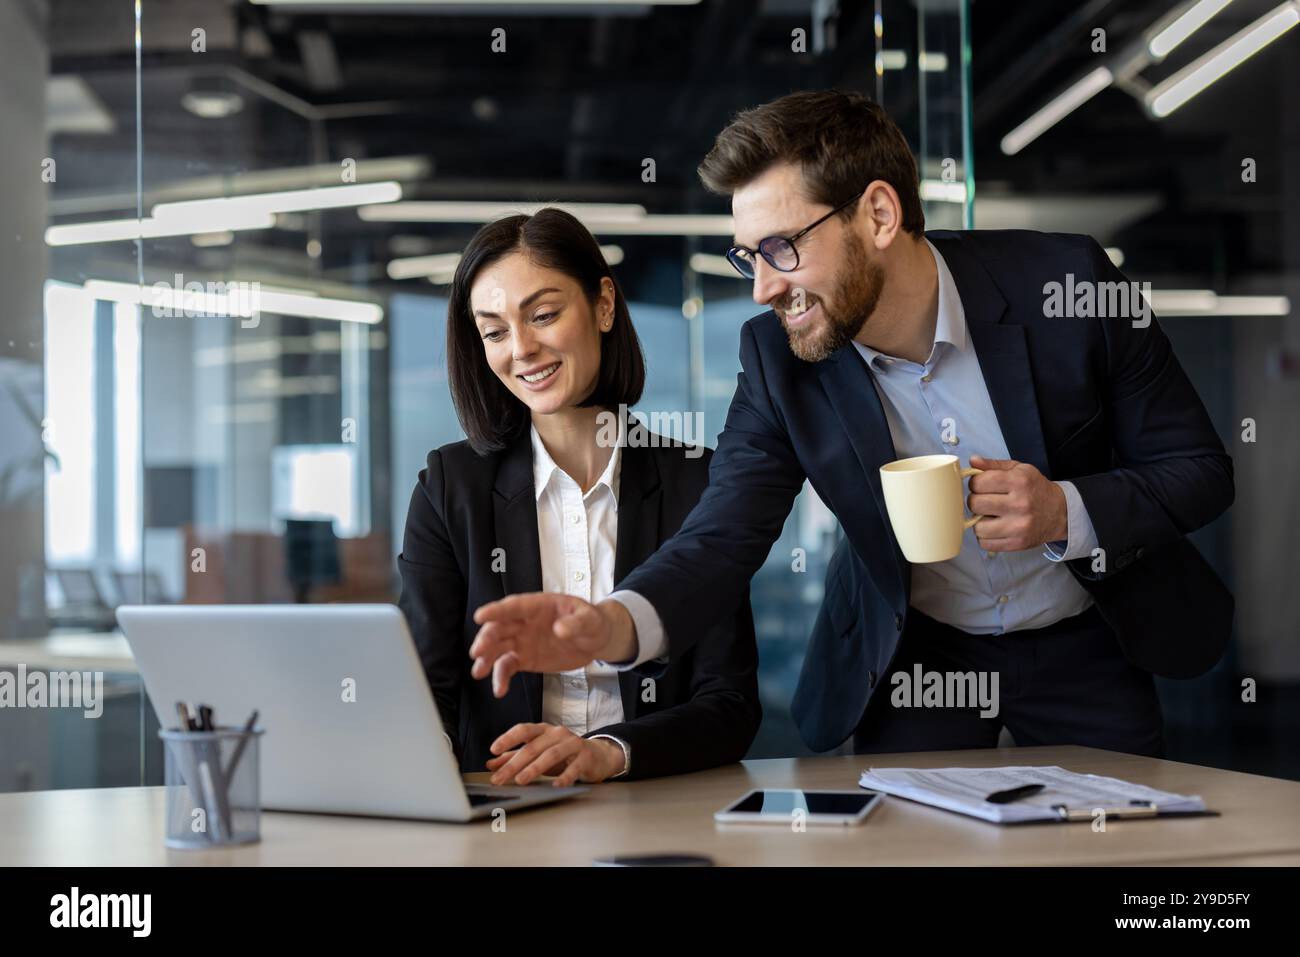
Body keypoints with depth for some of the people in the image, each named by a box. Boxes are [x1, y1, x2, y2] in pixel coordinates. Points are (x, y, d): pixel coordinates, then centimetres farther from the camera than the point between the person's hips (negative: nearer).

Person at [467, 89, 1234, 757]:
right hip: (911, 653, 1)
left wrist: (1066, 514, -31)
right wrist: (614, 622, -42)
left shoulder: (1068, 283, -21)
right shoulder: (777, 358, -15)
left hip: (1084, 647, -1)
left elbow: (1201, 470, -12)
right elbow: (722, 535, -21)